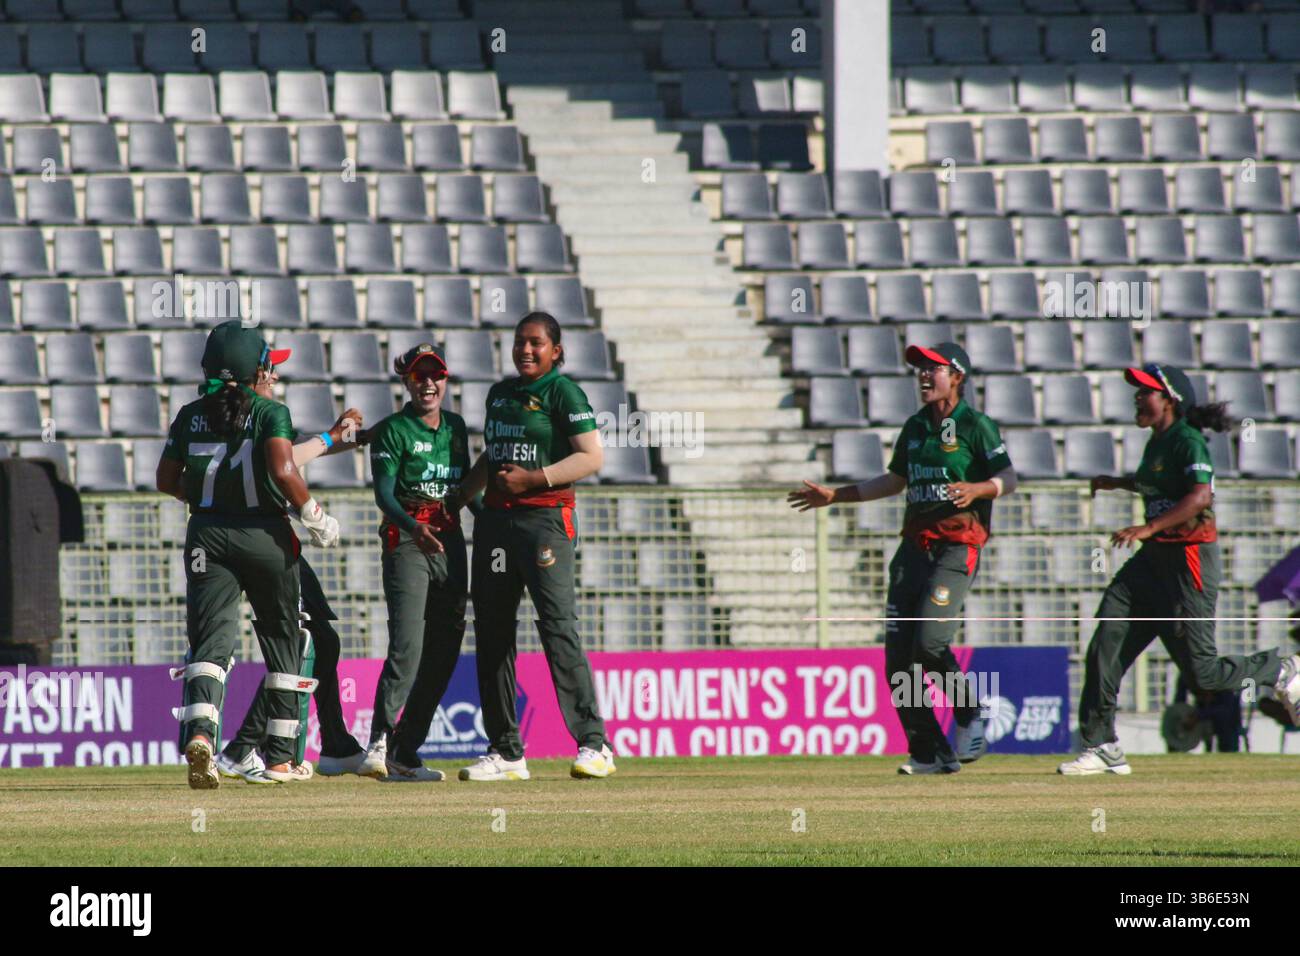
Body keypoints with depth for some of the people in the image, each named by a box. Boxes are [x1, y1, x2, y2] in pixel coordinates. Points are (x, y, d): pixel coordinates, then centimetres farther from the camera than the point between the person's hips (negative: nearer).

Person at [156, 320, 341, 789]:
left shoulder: (191, 415, 6)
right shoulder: (269, 412, -6)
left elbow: (166, 480, 8)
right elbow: (284, 472, -19)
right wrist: (315, 518, -7)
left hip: (207, 535, 2)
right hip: (264, 534, -2)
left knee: (210, 636, -5)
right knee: (282, 641, 12)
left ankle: (199, 731, -33)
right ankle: (280, 755, 13)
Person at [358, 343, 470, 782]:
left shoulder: (456, 427, 15)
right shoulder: (393, 430, -4)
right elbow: (384, 492, -15)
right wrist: (414, 528, -30)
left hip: (450, 543, 7)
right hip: (405, 540, -7)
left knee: (443, 652, 4)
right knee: (407, 646, -19)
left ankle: (405, 755, 9)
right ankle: (379, 744, -24)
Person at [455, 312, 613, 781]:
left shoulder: (562, 392, -5)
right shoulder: (500, 393, 17)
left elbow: (592, 457, -12)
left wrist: (534, 478, -18)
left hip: (545, 517, -8)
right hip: (494, 516, 8)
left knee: (557, 625, -17)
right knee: (492, 631, 5)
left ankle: (593, 745, -20)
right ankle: (505, 752, 11)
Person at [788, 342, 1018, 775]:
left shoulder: (975, 425, -4)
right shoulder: (915, 427, 17)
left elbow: (1009, 477, -11)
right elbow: (894, 481, 29)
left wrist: (977, 489, -30)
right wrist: (835, 495, 28)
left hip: (957, 547, -7)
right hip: (915, 545, 7)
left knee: (930, 641, -22)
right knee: (898, 655, -1)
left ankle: (969, 718, 2)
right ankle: (930, 752, 6)